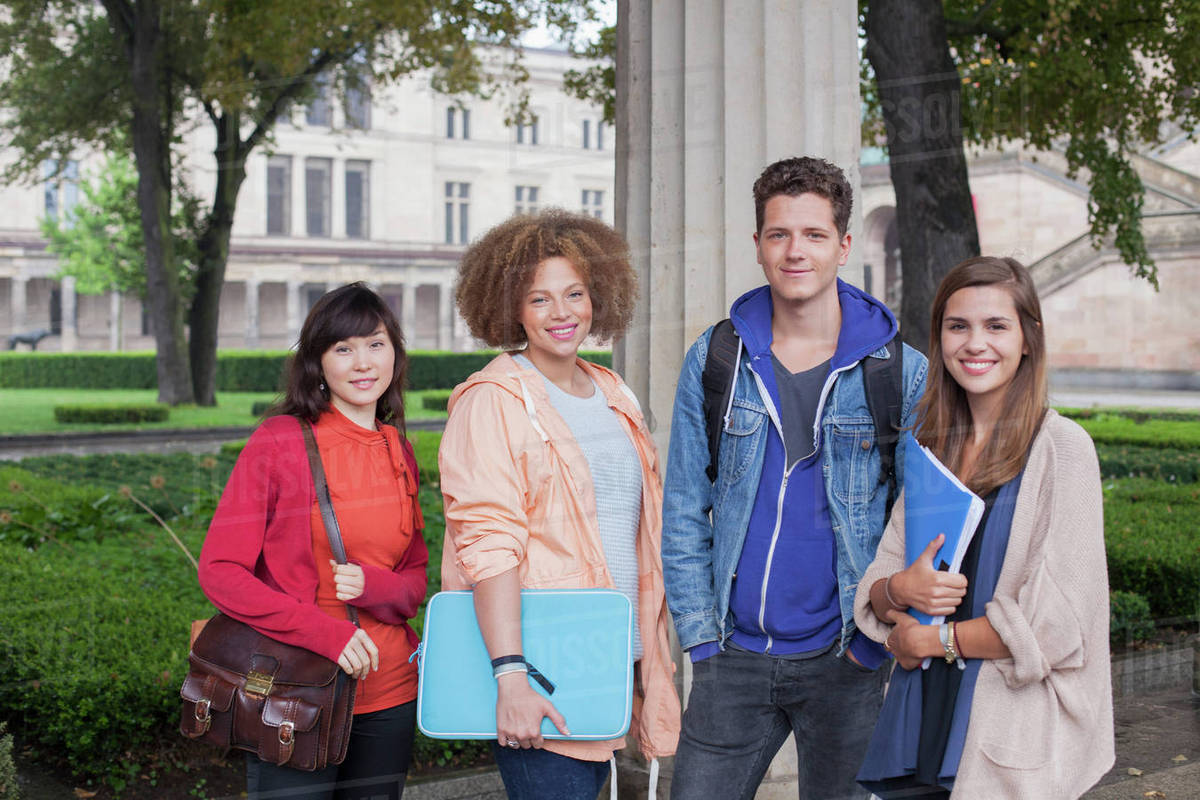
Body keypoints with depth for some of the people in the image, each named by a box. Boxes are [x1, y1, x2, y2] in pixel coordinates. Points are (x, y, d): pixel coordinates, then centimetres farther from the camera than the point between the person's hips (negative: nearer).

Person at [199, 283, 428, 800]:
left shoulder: (398, 452, 7)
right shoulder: (279, 441, -8)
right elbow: (219, 571, -11)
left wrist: (371, 585, -11)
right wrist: (325, 631, -20)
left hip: (388, 695, 5)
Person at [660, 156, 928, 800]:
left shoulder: (899, 371, -2)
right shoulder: (713, 362, 3)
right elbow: (684, 515, 5)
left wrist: (874, 641, -6)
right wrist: (702, 638, -1)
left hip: (842, 664, -1)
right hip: (734, 659, 1)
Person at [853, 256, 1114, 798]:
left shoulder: (1061, 449, -9)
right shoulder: (932, 450, 9)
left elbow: (1057, 623, -15)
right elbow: (874, 592, 9)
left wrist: (930, 639, -8)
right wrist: (901, 589, -13)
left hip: (1015, 741, -5)